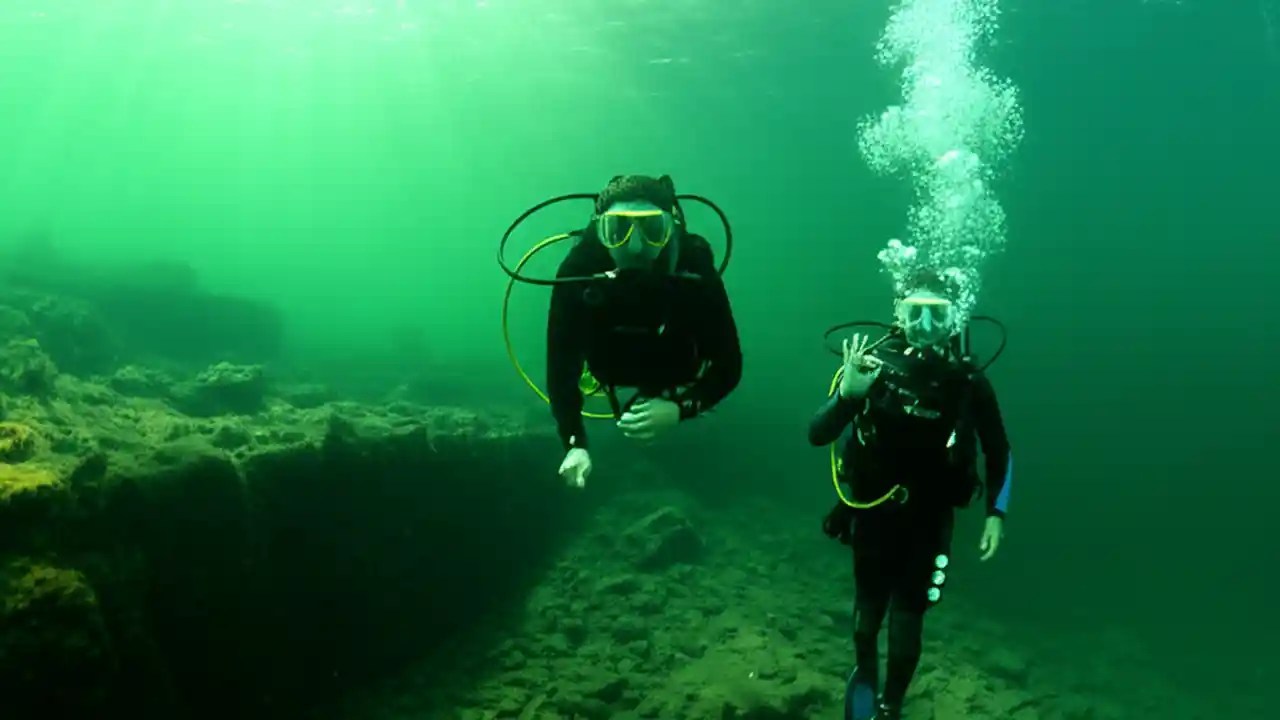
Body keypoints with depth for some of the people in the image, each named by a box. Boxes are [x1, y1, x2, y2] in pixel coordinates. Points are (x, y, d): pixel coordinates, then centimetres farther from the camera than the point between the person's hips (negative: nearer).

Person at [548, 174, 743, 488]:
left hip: (676, 373, -1)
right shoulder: (579, 270, -40)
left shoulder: (695, 270, -40)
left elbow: (728, 366, -35)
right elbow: (561, 365, -38)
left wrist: (679, 408, -52)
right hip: (612, 367, 1)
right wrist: (575, 445, -50)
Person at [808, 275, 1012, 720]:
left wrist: (996, 513, -8)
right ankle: (864, 674, 46)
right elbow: (817, 436, -20)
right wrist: (846, 394, -37)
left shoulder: (969, 382, -15)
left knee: (907, 614, 0)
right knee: (870, 602, 17)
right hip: (872, 509, 1)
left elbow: (999, 452, 1)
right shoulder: (875, 364, -17)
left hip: (929, 518, 0)